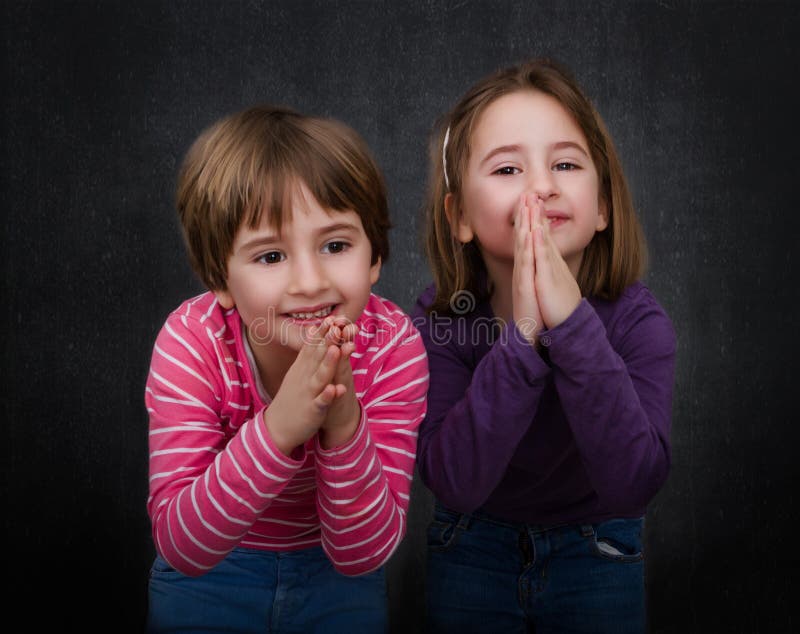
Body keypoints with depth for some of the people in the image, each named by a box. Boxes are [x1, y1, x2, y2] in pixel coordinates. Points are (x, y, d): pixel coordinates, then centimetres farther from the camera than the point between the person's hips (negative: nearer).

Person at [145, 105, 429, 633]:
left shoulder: (393, 344, -25)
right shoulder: (192, 341, -27)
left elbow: (362, 555, -24)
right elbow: (181, 546, -29)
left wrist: (344, 425, -41)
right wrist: (277, 429, -45)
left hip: (339, 578, 1)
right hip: (209, 576, -1)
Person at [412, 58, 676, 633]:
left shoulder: (638, 320, -19)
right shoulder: (439, 317, -19)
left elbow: (634, 482, -31)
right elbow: (455, 482, -29)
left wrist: (574, 325, -38)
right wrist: (521, 338, -38)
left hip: (598, 561, 0)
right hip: (471, 557, 0)